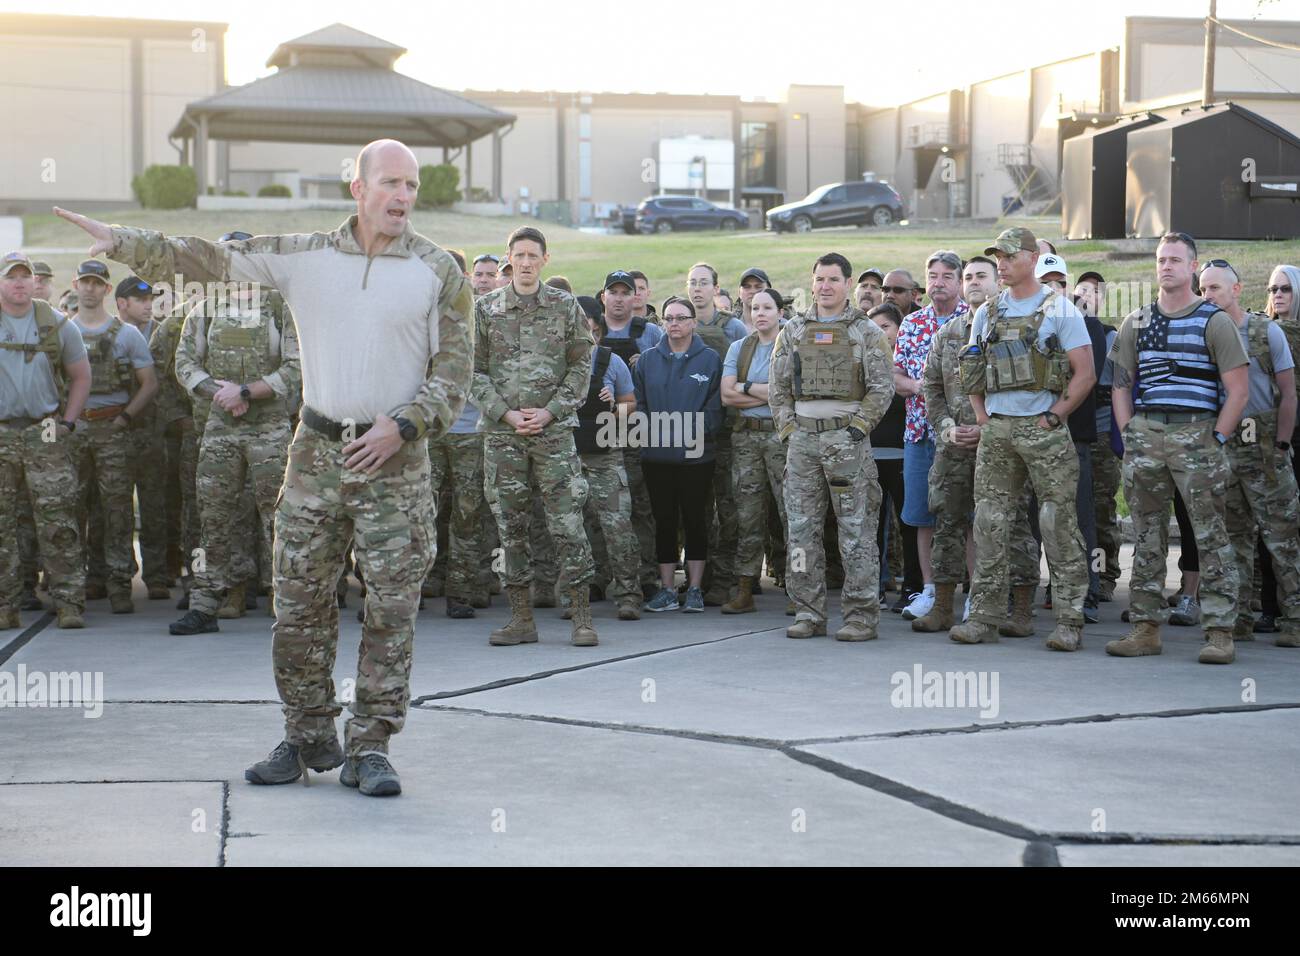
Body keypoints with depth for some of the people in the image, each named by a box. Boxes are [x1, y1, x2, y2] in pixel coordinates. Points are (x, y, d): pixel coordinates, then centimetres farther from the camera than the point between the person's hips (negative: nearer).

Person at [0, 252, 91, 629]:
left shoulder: (57, 324, 5)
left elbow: (81, 376, 12)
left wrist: (67, 422, 2)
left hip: (45, 432, 0)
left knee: (57, 521, -5)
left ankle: (69, 601, -2)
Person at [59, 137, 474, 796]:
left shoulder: (439, 272, 1)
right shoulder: (307, 257, 6)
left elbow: (453, 375, 1)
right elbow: (214, 260, 6)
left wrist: (400, 427, -12)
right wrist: (124, 243, -2)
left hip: (394, 459, -2)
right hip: (317, 451, 2)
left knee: (391, 609, -4)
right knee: (297, 601, 4)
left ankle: (370, 748, 5)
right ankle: (308, 738, 18)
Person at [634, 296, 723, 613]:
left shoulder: (709, 359, 3)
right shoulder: (648, 360, 10)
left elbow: (716, 407, -1)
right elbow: (639, 403, 8)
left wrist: (695, 432, -13)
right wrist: (653, 430, -6)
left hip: (697, 454, -2)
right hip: (657, 454, 2)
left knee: (695, 520, 3)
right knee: (664, 521, 5)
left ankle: (695, 589, 10)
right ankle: (667, 590, 11)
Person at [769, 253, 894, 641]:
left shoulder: (866, 332, 3)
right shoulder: (793, 331, 13)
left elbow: (882, 387, -2)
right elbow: (777, 387, 13)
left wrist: (856, 427, -10)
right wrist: (788, 429, 3)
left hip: (847, 438, -4)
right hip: (803, 438, 4)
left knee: (856, 530, -3)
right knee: (802, 528, 4)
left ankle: (862, 615, 0)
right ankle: (809, 613, 11)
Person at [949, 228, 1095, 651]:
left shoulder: (1060, 310, -1)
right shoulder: (987, 313, 13)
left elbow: (1085, 373, -5)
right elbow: (972, 373, 20)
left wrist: (1055, 416, -10)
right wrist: (982, 417, 8)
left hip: (1043, 429, -5)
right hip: (996, 432, 5)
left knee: (1059, 526, -4)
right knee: (990, 525, 5)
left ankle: (1069, 621, 0)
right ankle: (985, 618, 10)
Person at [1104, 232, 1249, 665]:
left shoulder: (1214, 321, 1)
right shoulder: (1137, 321, 14)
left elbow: (1238, 390, -2)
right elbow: (1121, 383, 16)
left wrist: (1216, 440, -7)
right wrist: (1128, 434, 5)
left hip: (1196, 434, -4)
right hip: (1145, 434, 4)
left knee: (1211, 538, -5)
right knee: (1147, 537, 7)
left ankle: (1220, 632, -4)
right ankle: (1145, 628, 12)